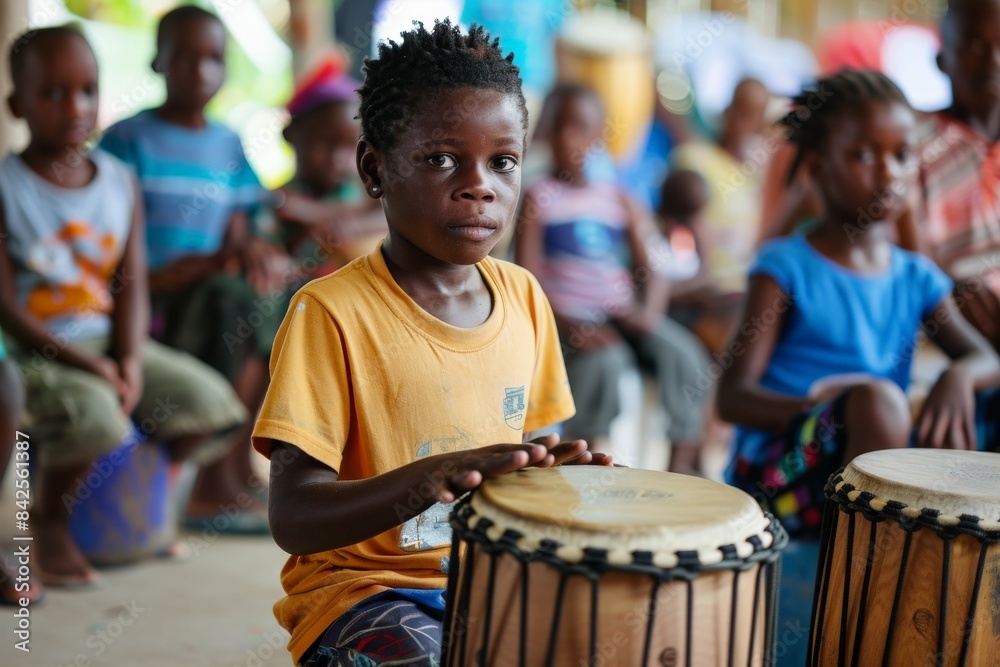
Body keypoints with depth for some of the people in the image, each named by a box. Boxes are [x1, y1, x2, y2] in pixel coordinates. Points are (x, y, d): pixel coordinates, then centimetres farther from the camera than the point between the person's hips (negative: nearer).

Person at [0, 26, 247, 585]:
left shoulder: (120, 180, 6)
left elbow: (132, 282, 2)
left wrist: (129, 360, -15)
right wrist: (85, 364, -21)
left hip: (107, 341, 6)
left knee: (206, 395, -9)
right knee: (92, 414, -33)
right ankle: (50, 519, -2)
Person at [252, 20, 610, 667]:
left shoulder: (523, 297, 3)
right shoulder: (333, 311, -15)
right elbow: (293, 518, -20)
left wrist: (546, 468, -8)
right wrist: (424, 482, -37)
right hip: (367, 584, -6)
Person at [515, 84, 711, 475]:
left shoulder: (620, 203, 15)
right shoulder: (538, 200, 4)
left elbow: (652, 271, 9)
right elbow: (528, 280, -6)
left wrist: (648, 311, -14)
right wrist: (569, 324, -22)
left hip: (623, 312, 4)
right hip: (569, 315, -4)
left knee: (684, 353, -20)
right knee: (604, 359, -33)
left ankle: (682, 463, -13)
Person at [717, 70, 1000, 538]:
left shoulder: (917, 277, 12)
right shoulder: (787, 267, -5)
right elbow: (732, 396, -12)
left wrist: (960, 375, -22)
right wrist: (810, 406, -32)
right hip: (776, 482, -5)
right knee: (880, 399, -33)